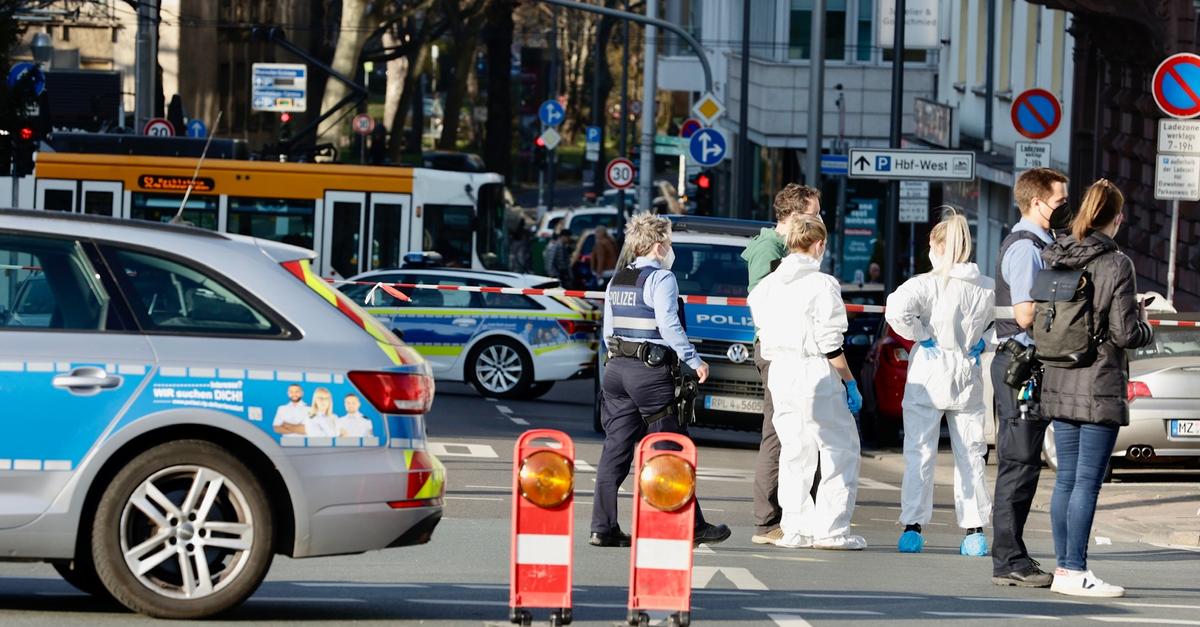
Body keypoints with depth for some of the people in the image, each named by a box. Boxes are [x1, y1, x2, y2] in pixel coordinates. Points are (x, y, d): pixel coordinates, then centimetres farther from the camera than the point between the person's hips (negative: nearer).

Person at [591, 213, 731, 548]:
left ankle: (603, 528, 2)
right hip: (650, 373, -7)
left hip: (616, 369, 7)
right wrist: (694, 361, -14)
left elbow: (608, 331, 16)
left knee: (616, 448, 6)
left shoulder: (617, 280, 14)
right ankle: (692, 527, 4)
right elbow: (669, 325, -18)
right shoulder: (661, 278, -9)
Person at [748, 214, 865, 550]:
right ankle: (831, 529, -4)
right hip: (815, 372, -7)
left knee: (793, 450, 13)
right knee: (841, 447, 1)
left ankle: (795, 528, 10)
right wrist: (850, 383, -6)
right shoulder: (822, 285, -11)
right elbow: (831, 345, -13)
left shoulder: (768, 285, 9)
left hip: (779, 371, 7)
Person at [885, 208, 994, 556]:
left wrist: (921, 336, -12)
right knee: (970, 454, 10)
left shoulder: (926, 284, -14)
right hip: (968, 377, 3)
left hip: (929, 374, -3)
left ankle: (913, 526, -4)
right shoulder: (988, 288, 0)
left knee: (919, 452, 2)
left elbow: (897, 310, -27)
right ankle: (974, 530, 8)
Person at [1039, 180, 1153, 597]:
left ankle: (1065, 567, 14)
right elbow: (1125, 333, -14)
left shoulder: (1052, 258, 5)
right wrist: (1145, 326, 8)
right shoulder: (1116, 265, -13)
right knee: (1087, 481, -3)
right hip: (1100, 388, -6)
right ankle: (1074, 572, -3)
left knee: (1066, 479, 11)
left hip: (1058, 386, 6)